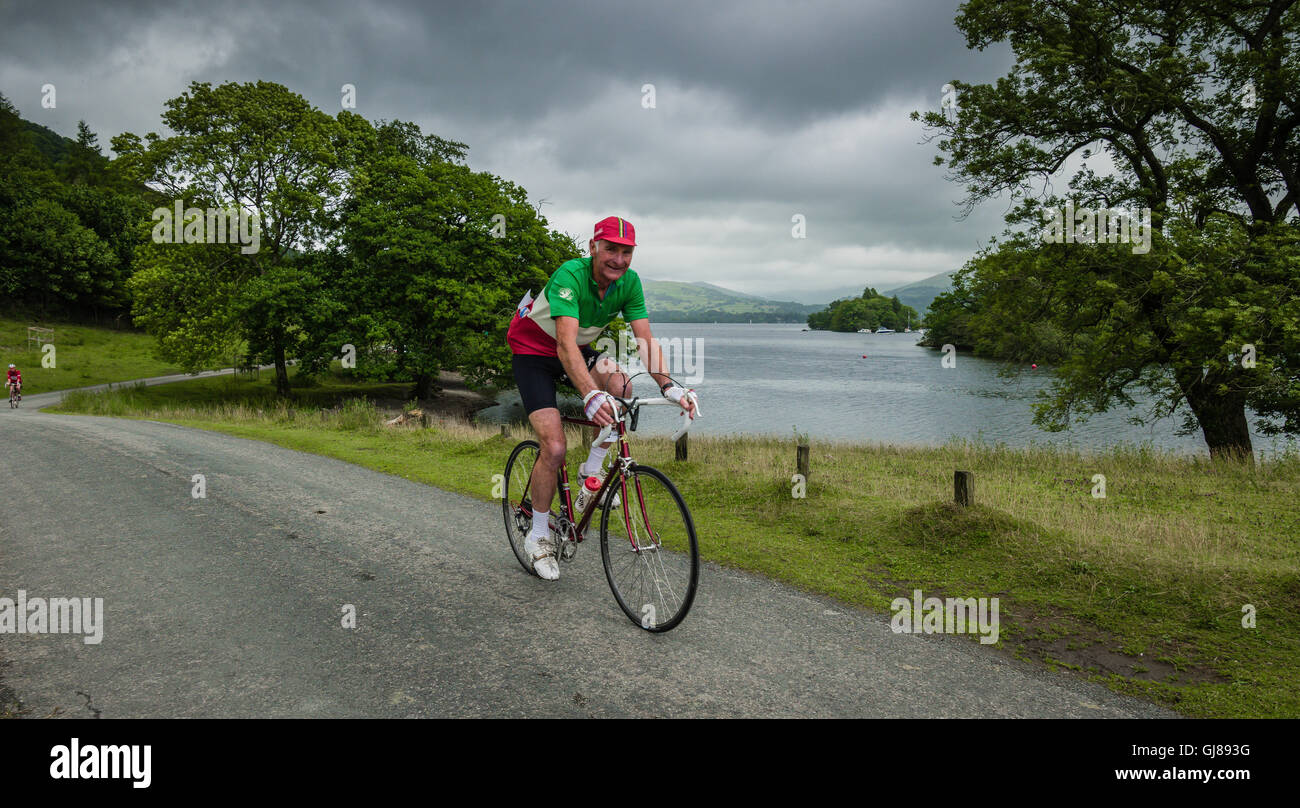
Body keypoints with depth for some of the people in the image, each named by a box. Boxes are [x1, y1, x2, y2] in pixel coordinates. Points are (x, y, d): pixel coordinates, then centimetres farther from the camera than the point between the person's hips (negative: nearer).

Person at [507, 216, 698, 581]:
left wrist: (668, 386, -32)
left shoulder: (629, 282, -14)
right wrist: (589, 395, -58)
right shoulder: (570, 275, -32)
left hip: (578, 350, 5)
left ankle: (592, 470, -4)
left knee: (620, 386, -27)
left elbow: (645, 340, -16)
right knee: (554, 448, -16)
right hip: (533, 350, -5)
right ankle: (538, 535, 6)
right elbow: (566, 344, -43)